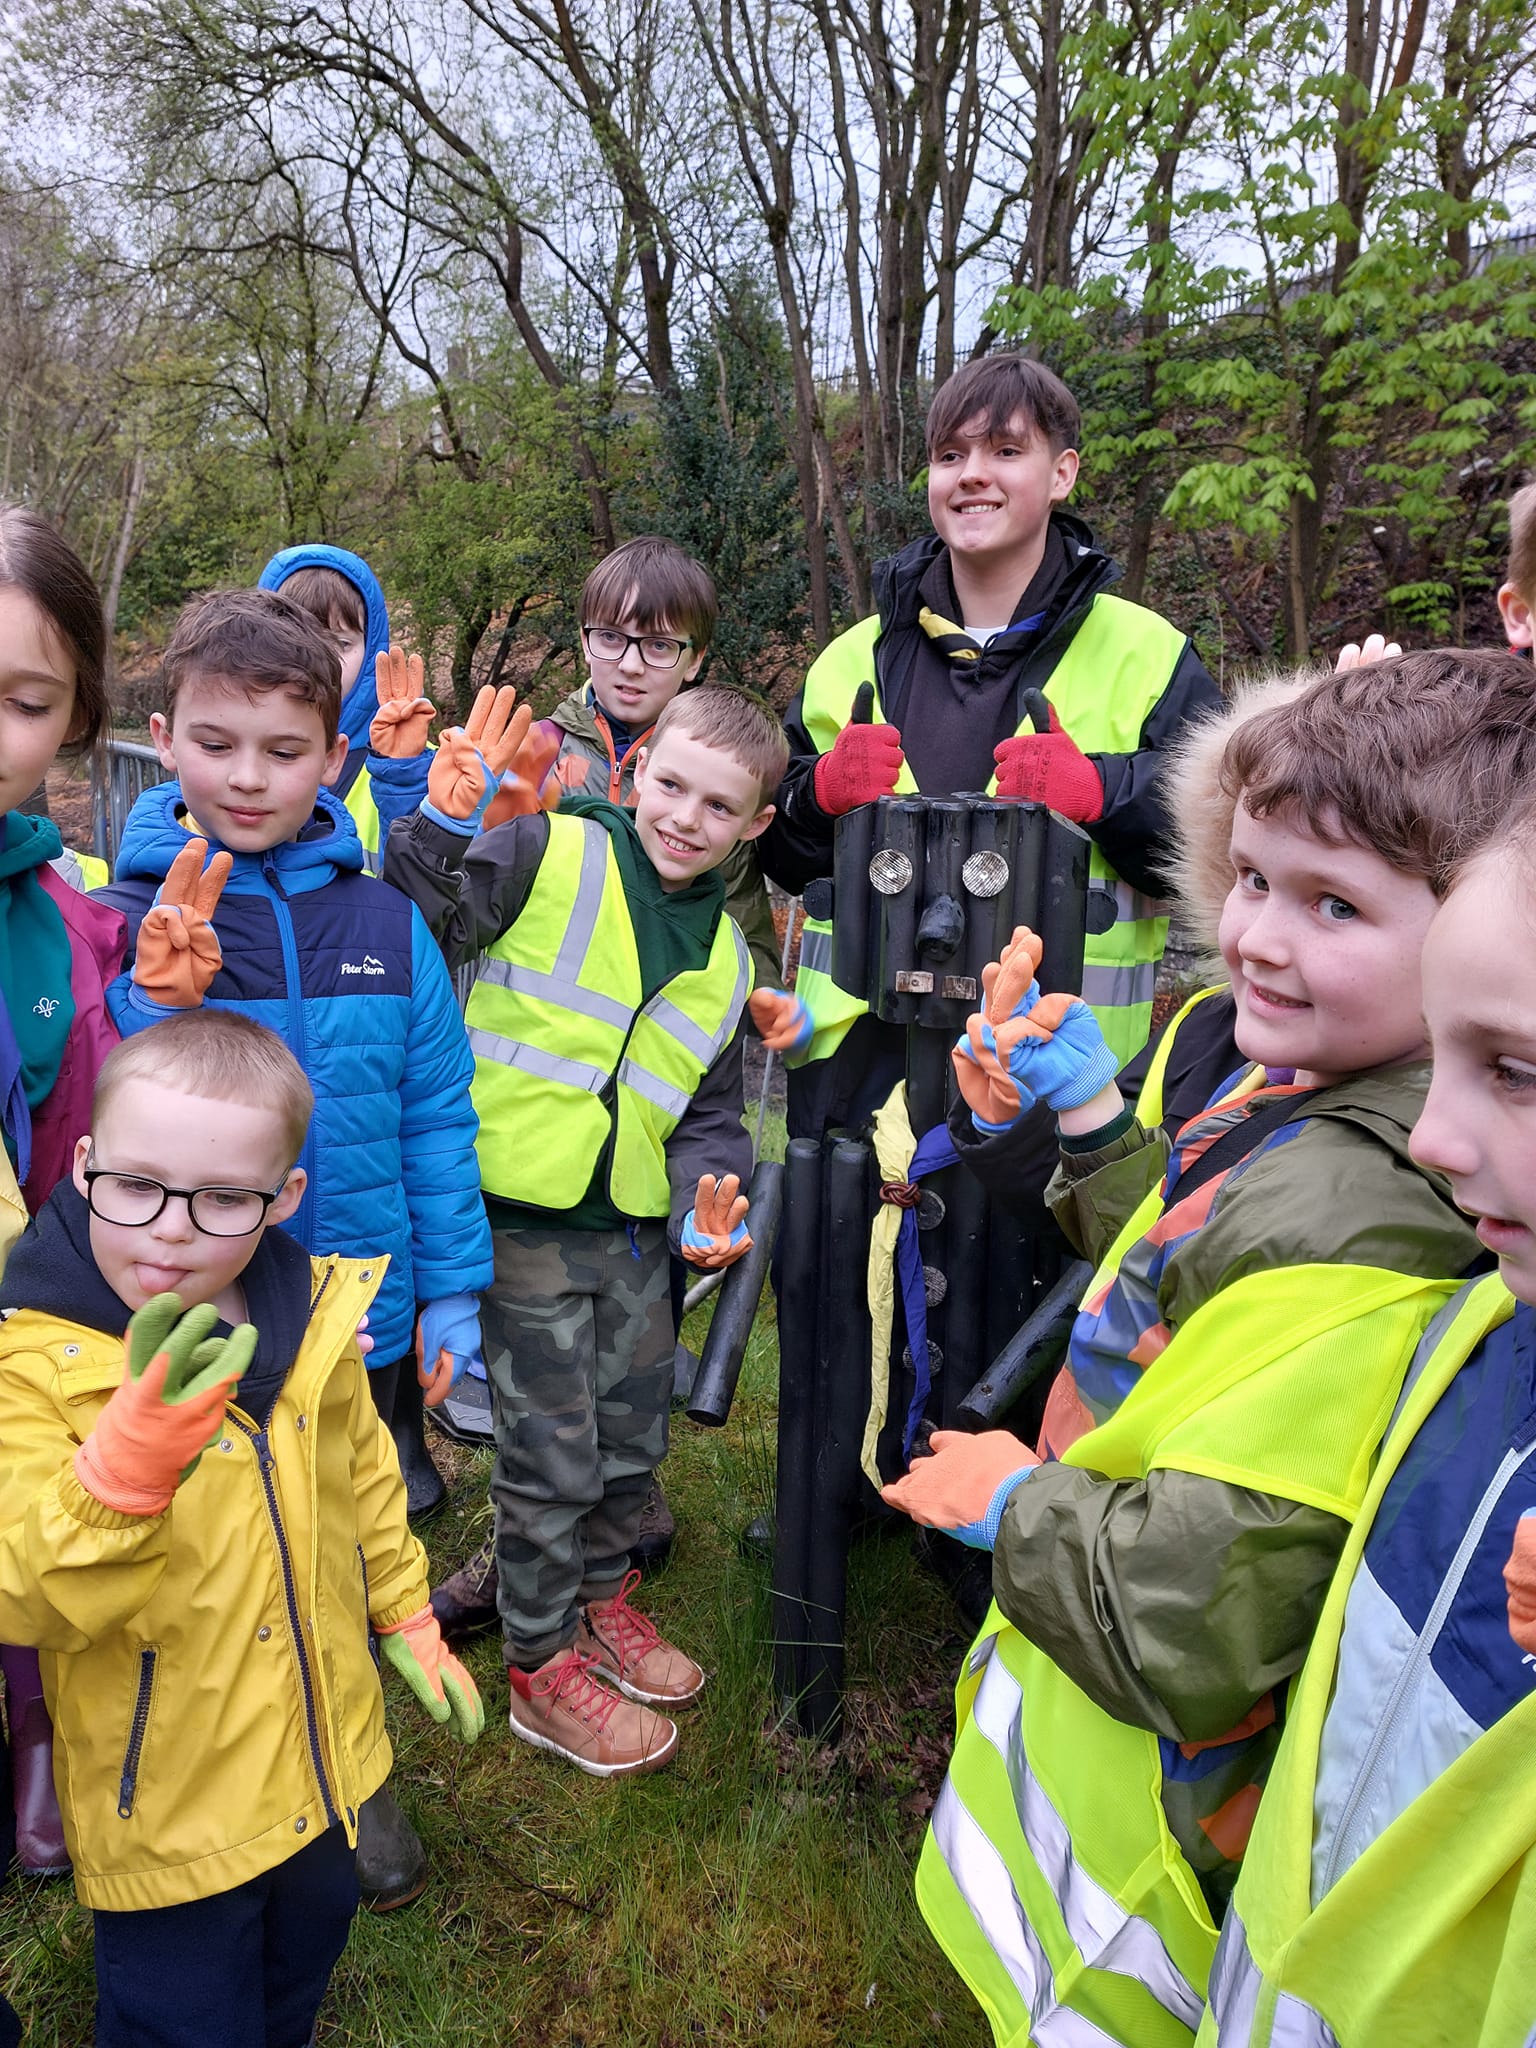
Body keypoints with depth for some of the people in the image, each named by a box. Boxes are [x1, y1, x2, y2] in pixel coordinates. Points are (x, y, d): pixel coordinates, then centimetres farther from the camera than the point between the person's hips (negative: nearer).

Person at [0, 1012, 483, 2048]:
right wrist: (128, 1463, -47)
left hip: (320, 1760, 5)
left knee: (308, 1955, 27)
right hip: (169, 1797, -5)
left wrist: (405, 1615, 15)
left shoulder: (313, 1316, -8)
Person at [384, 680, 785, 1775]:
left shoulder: (726, 955, 10)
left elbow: (709, 1110, 13)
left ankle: (598, 1593, 45)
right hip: (522, 1214, -6)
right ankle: (543, 1660, 25)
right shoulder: (550, 856, -9)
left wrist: (711, 1191, -5)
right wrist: (444, 822, -30)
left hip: (637, 1228, 6)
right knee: (552, 1449, 4)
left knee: (634, 1435, 19)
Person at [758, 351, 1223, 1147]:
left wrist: (1103, 790, -21)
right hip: (854, 1059, 3)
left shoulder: (1144, 654, 2)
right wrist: (819, 792, -6)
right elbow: (777, 853, 15)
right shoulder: (858, 657, 12)